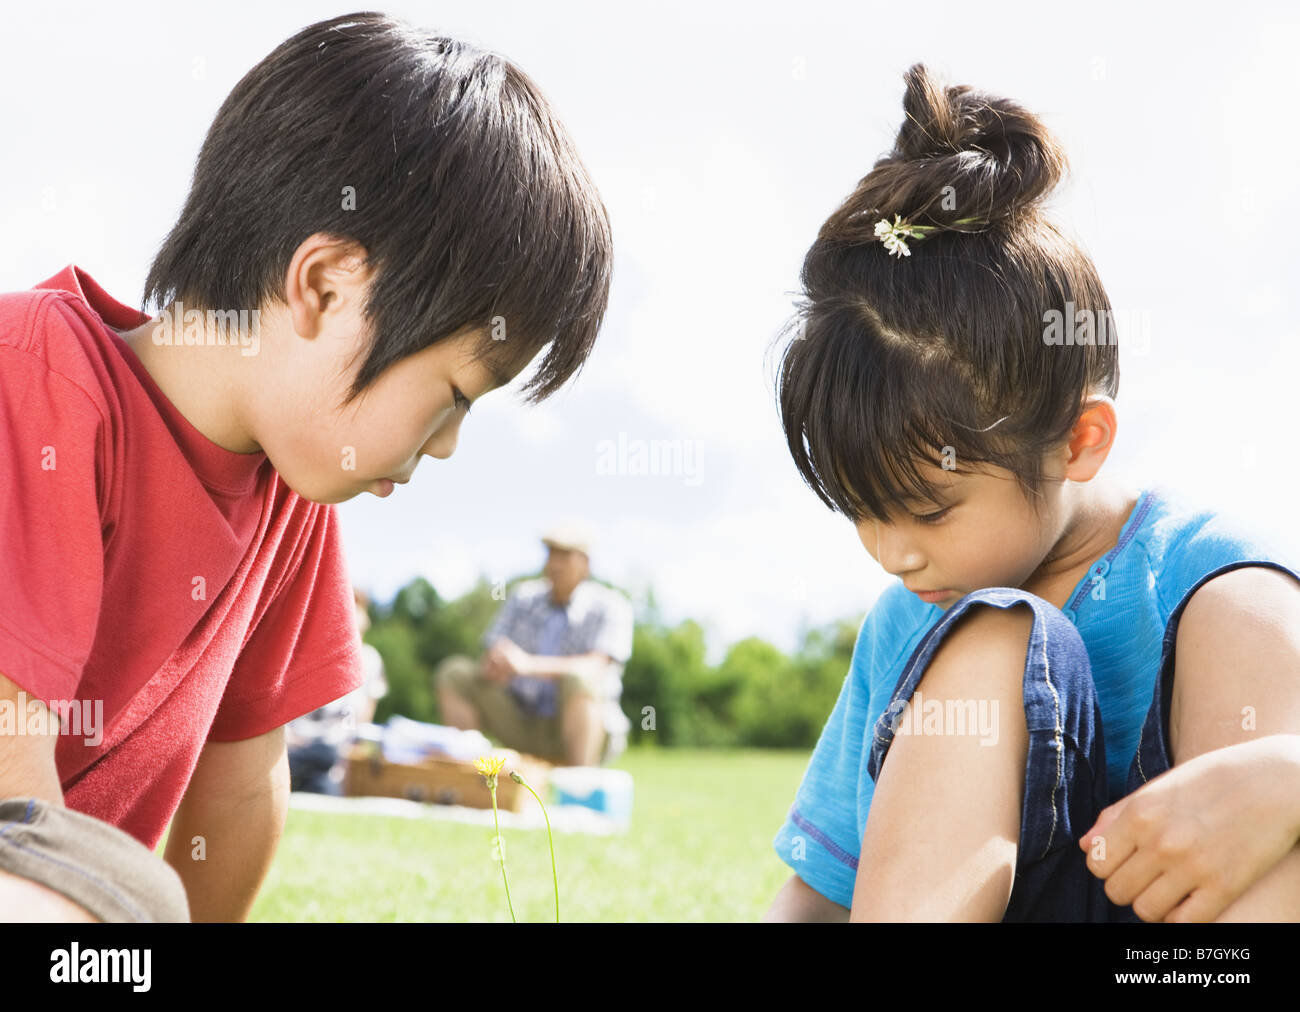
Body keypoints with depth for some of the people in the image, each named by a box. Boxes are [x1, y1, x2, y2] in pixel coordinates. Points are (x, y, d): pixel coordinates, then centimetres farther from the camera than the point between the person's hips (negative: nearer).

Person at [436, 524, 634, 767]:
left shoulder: (610, 607, -9)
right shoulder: (524, 597, 5)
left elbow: (596, 669, -26)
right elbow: (491, 657, -1)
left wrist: (530, 665, -39)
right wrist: (496, 665, -28)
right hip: (524, 726, 5)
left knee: (579, 681, -37)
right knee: (454, 674, -9)